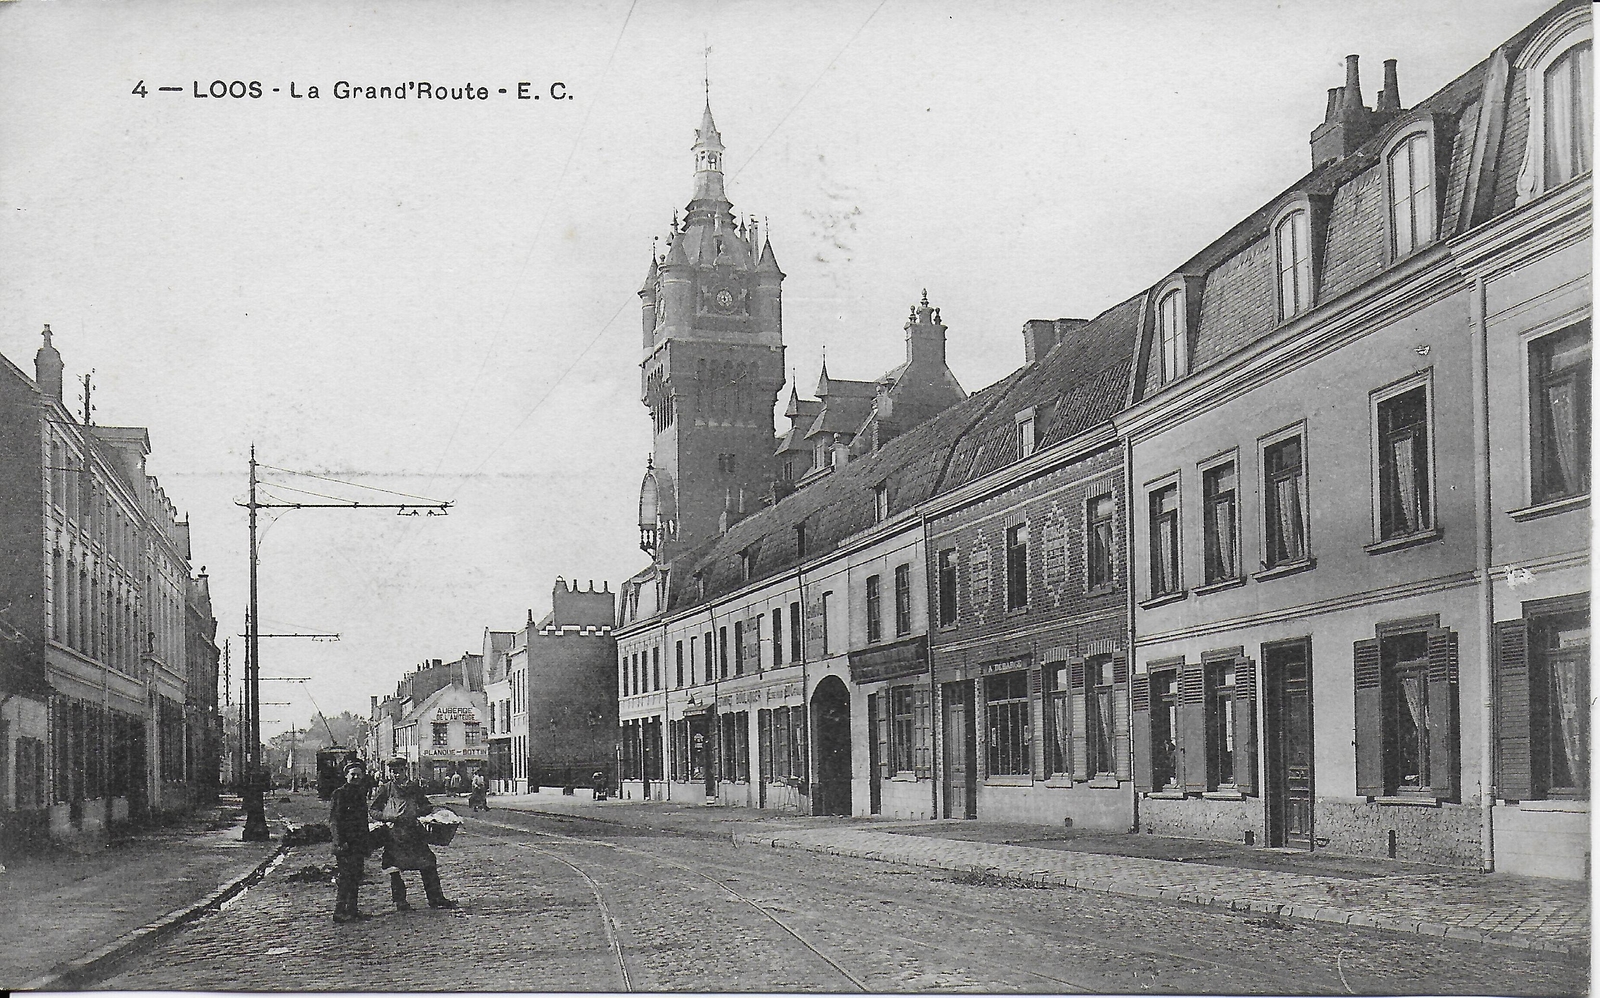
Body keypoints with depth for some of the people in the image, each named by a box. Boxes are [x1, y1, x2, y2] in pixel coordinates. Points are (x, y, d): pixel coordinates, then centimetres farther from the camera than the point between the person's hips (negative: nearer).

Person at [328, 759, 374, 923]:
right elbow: (333, 821, -13)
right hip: (345, 844, -8)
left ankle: (352, 910, 16)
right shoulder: (339, 794, -9)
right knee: (346, 878, -10)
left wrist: (367, 843, 22)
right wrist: (340, 842, -20)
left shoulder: (360, 794, 16)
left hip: (358, 844, 8)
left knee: (356, 877, 10)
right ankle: (339, 911, -8)